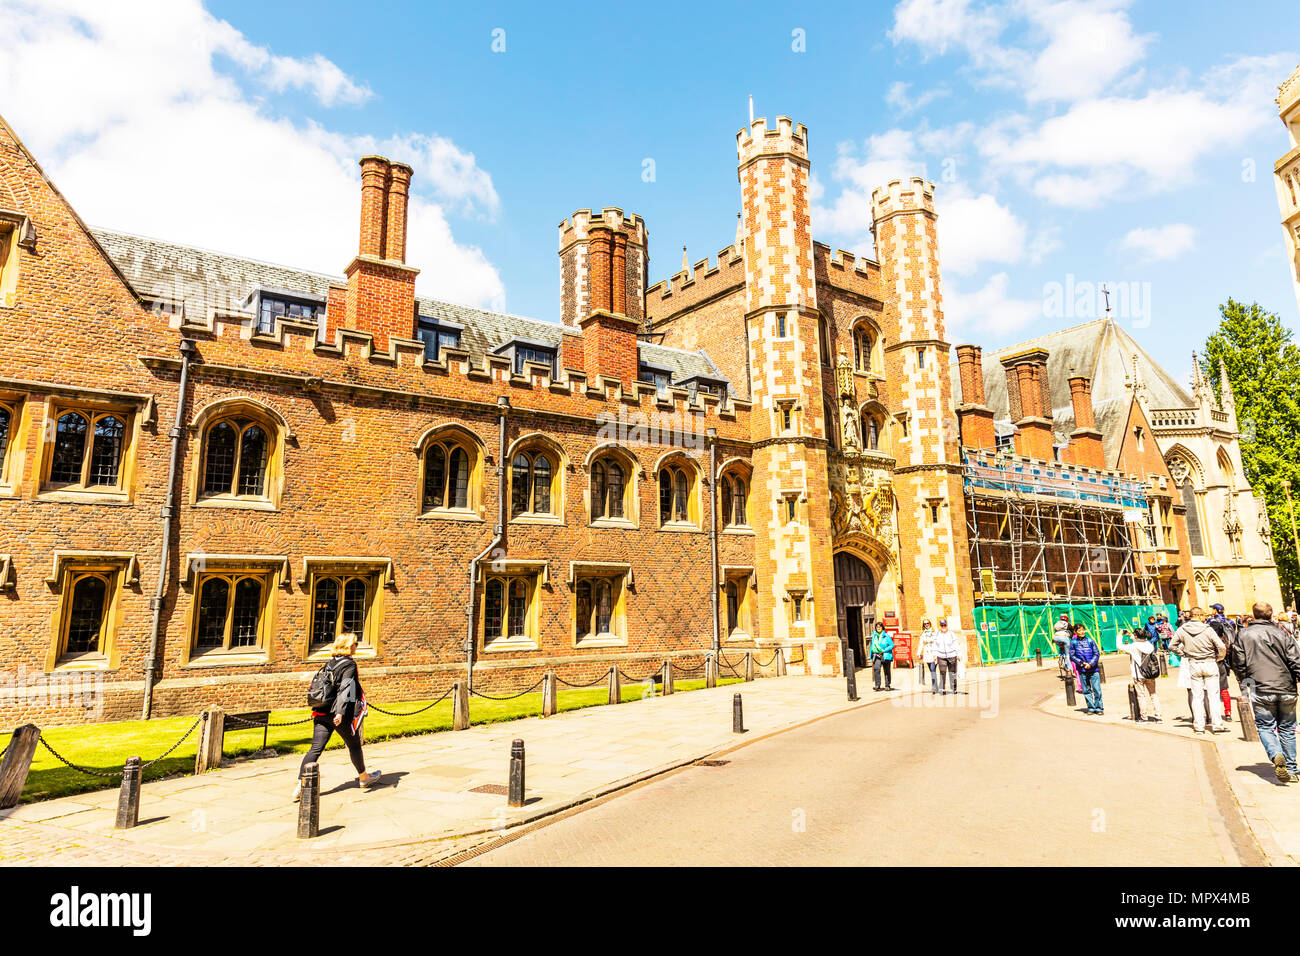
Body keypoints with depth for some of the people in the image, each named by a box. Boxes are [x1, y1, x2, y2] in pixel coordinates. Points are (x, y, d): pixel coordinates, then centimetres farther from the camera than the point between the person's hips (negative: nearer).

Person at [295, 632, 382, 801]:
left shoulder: (330, 663, 11)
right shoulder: (349, 664, -11)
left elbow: (314, 683, 18)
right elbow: (344, 690, -20)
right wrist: (340, 712, -26)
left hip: (322, 714, 6)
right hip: (339, 715, -6)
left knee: (316, 749, 3)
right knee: (354, 745, 13)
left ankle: (301, 784, -7)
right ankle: (363, 777, 30)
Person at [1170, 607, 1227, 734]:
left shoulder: (1182, 630, -3)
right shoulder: (1208, 629, -11)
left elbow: (1172, 646, 2)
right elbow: (1222, 648, -11)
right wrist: (1217, 658, 6)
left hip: (1193, 665, 2)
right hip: (1210, 664, -2)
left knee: (1197, 696, 7)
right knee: (1213, 694, 6)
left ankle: (1199, 725, 8)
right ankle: (1216, 724, 7)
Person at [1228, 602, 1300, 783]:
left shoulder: (1243, 635, 1)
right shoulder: (1281, 634, 2)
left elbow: (1238, 664, 2)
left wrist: (1244, 689, 15)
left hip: (1261, 691, -2)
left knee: (1265, 727, 6)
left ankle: (1276, 755, -21)